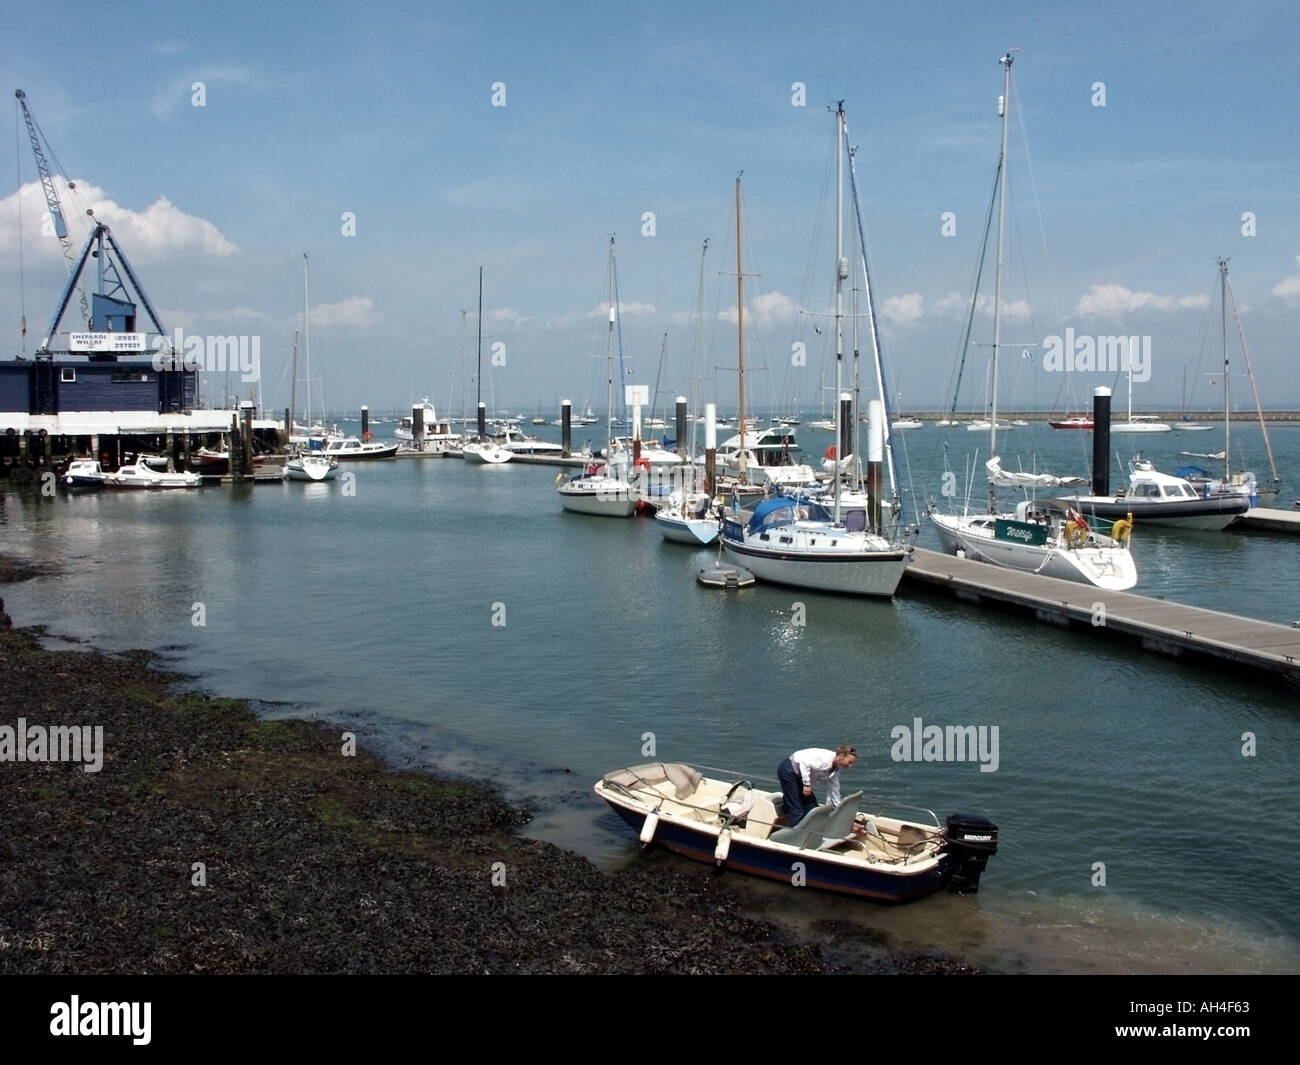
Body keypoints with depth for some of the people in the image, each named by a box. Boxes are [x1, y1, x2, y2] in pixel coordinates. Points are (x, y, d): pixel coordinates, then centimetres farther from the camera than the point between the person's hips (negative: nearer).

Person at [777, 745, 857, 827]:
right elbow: (804, 762, -31)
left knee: (811, 806, 6)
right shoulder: (826, 758, -26)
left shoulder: (836, 770, 4)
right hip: (788, 770, -10)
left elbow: (834, 790, 12)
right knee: (796, 810, -12)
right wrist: (807, 784, -26)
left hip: (798, 775, 10)